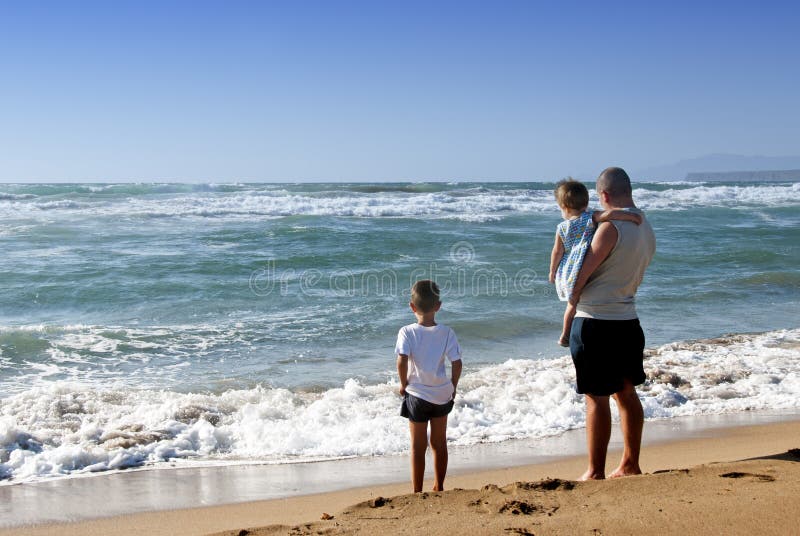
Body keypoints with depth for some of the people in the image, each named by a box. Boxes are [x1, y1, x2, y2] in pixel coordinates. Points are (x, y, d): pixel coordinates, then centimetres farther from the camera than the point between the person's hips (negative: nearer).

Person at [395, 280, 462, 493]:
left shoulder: (407, 332, -13)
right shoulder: (446, 333, -7)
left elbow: (402, 362, -24)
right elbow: (457, 363, -8)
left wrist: (403, 384, -7)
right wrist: (453, 387, 7)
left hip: (417, 395, -2)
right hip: (442, 394, 2)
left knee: (418, 446, 7)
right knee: (439, 443, 18)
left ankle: (417, 492, 11)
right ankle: (439, 487, 30)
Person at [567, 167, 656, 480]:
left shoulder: (610, 228, -18)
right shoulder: (647, 231, 8)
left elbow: (583, 273, -14)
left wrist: (573, 297, 7)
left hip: (596, 322, -8)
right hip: (628, 320, 8)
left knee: (597, 398, -1)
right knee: (626, 393, 16)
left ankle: (595, 473, 6)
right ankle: (630, 465, 26)